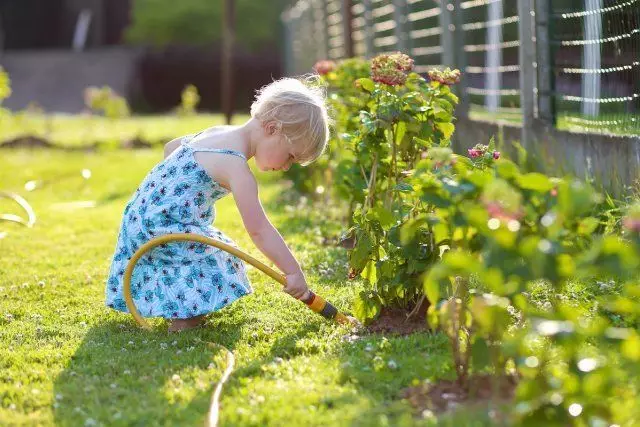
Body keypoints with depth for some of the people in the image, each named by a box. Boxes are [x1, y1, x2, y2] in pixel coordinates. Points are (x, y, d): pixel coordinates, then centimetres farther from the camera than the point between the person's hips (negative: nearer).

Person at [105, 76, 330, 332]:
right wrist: (294, 272, -22)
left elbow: (171, 147, 23)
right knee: (212, 261, -18)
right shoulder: (236, 167, -22)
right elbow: (259, 230, -26)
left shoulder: (219, 133, 7)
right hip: (159, 228, -10)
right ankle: (183, 319, -24)